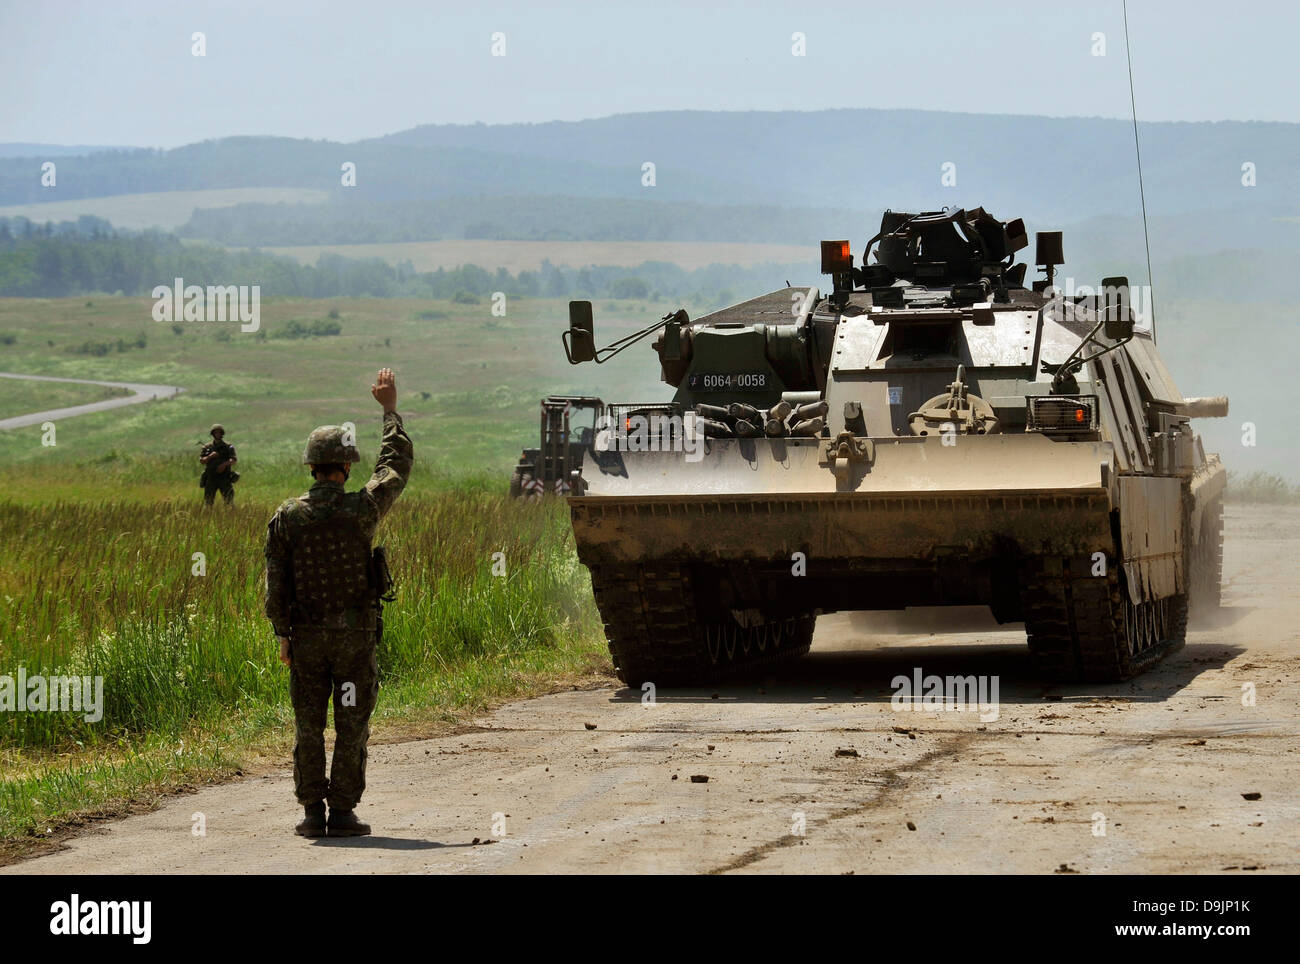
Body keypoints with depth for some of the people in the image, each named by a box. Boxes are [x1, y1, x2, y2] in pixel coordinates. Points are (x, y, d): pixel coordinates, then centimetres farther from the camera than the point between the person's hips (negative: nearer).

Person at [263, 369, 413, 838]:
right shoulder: (361, 509, -9)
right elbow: (397, 465, 7)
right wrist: (389, 408, 17)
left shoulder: (287, 516, -4)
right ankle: (342, 813, 2)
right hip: (355, 635, -2)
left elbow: (276, 580, -3)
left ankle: (313, 813, 7)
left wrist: (282, 634, 7)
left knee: (309, 725, 8)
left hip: (306, 636, 2)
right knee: (351, 726, 3)